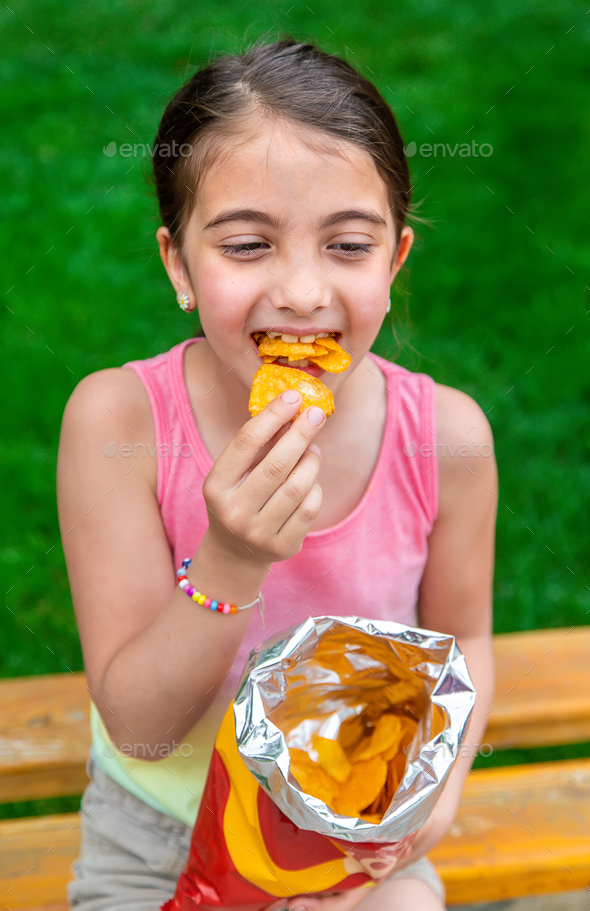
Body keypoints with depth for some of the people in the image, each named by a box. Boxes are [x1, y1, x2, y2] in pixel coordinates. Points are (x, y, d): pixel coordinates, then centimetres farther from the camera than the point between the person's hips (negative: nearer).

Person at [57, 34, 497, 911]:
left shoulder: (445, 436, -18)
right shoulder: (119, 420, -23)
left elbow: (461, 641, 0)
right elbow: (138, 726, -20)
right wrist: (231, 565, -36)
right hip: (160, 832, -1)